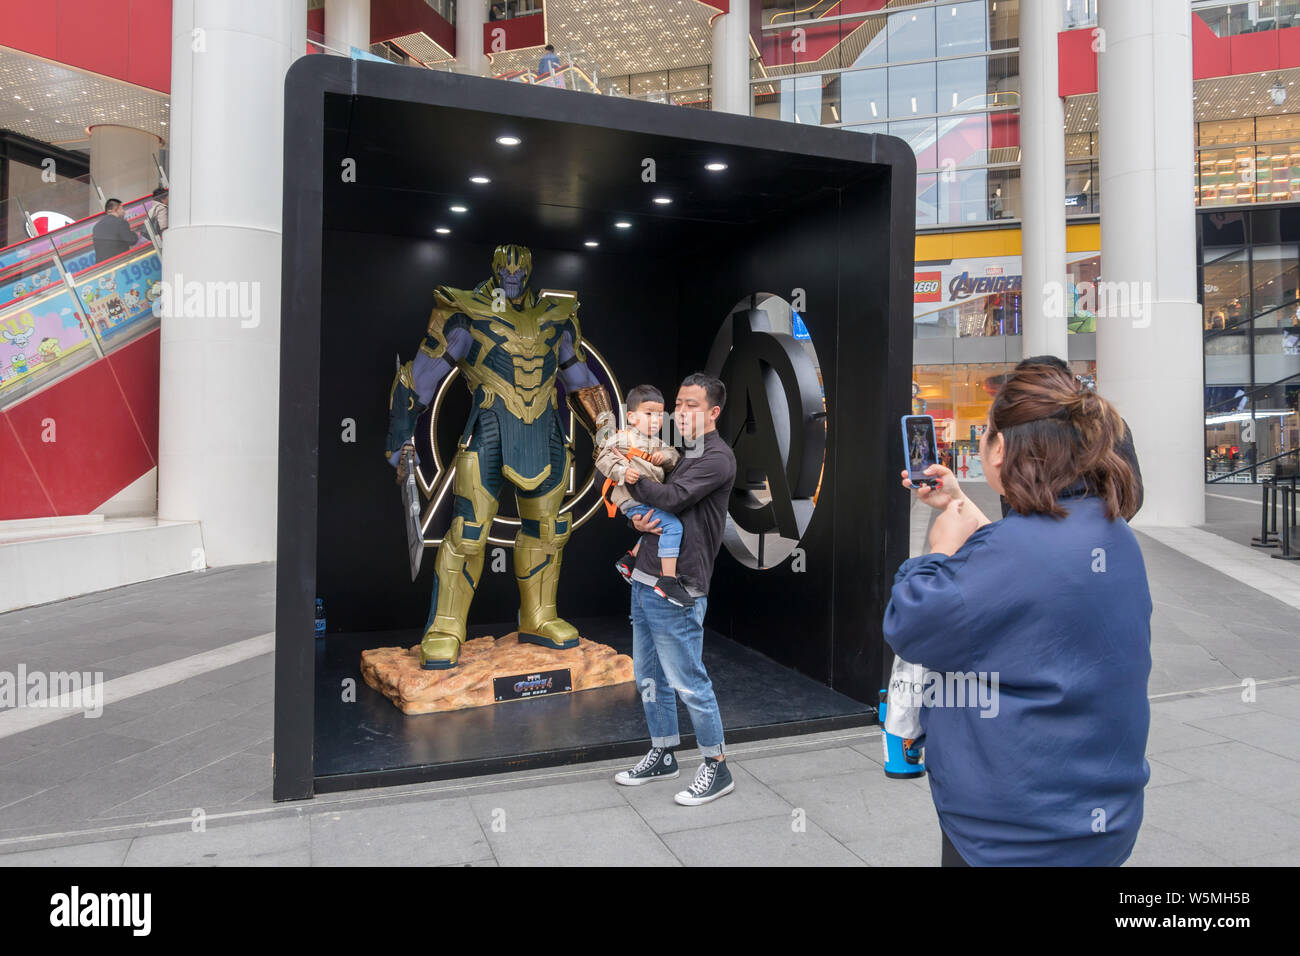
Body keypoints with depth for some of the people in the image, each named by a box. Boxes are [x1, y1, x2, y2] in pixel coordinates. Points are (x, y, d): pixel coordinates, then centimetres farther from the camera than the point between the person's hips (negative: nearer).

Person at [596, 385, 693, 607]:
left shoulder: (658, 443, 19)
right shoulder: (623, 438, -5)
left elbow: (675, 456, 10)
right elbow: (603, 458, -11)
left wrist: (666, 455, -12)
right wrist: (623, 472, -26)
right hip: (635, 499, -10)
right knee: (672, 526, -22)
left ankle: (629, 560, 38)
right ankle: (668, 580, -22)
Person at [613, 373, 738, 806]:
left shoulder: (717, 457, -10)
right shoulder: (676, 452, 17)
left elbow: (670, 499, -21)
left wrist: (628, 473, -10)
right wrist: (640, 522, -2)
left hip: (676, 589, -8)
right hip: (645, 579, 9)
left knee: (688, 681, -1)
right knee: (648, 676, 16)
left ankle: (716, 767, 16)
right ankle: (662, 755, 32)